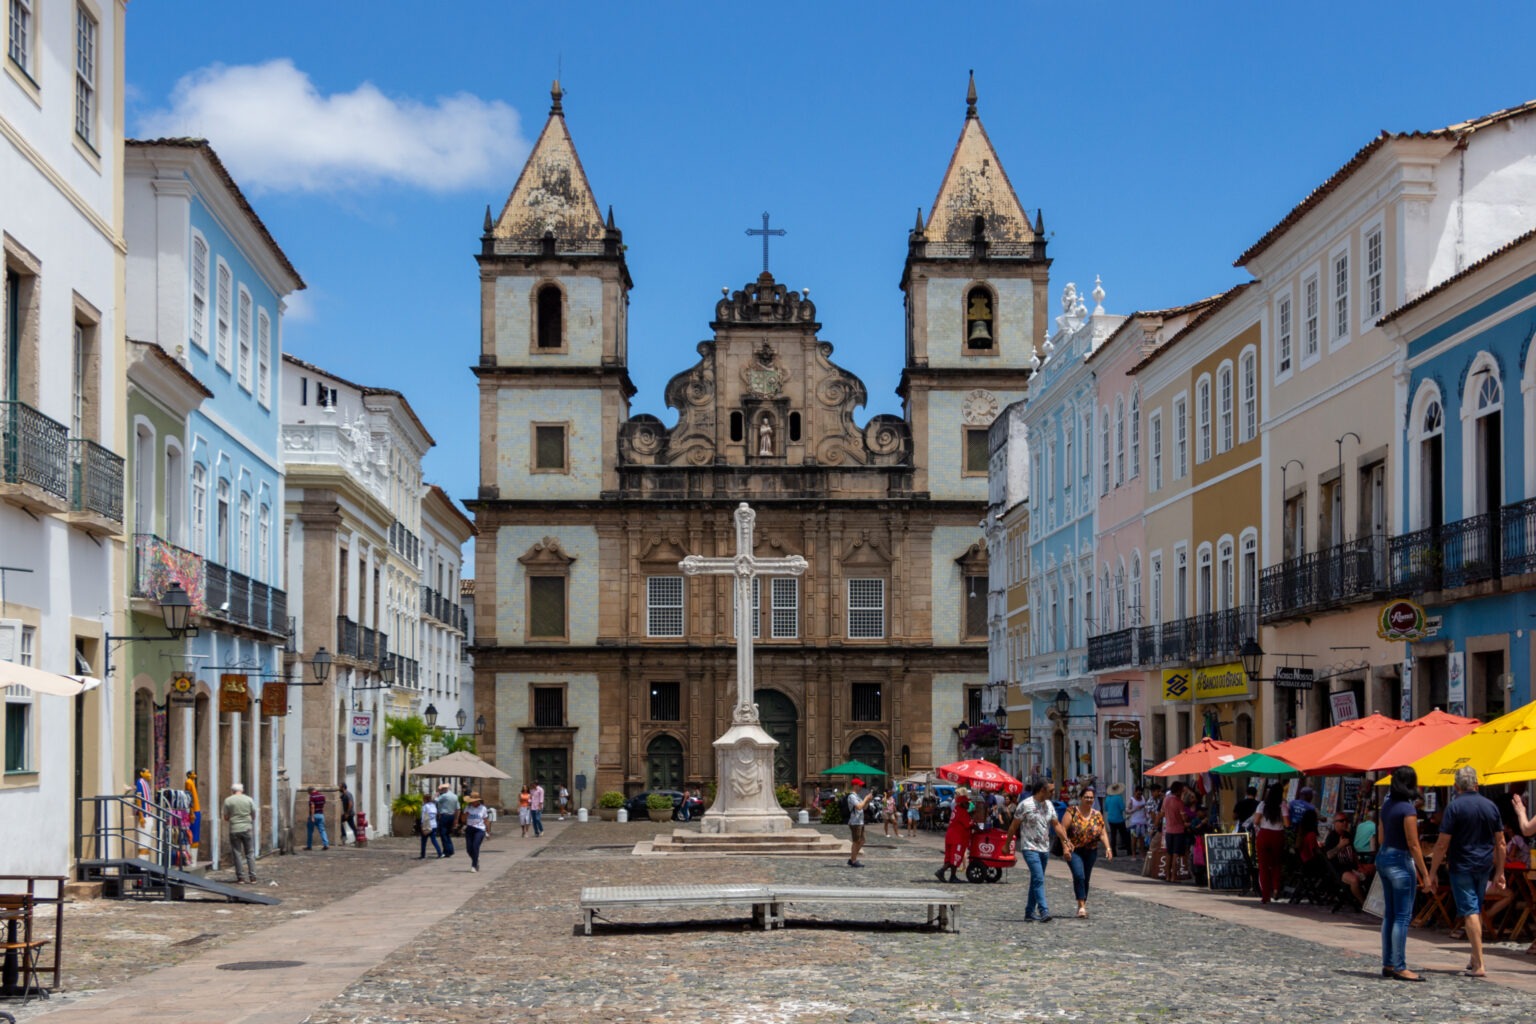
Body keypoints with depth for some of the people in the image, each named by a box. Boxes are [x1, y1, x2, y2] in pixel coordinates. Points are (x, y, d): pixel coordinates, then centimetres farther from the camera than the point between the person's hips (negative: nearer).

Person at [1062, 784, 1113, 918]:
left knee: (1086, 878, 8)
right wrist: (1065, 847, -17)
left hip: (1091, 851, 4)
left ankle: (1083, 905, 21)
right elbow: (1063, 829, -8)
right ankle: (1081, 905, -16)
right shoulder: (1072, 811, -4)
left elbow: (1103, 833, 7)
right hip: (1074, 850, -4)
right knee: (1079, 875, -18)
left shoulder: (1097, 815, 7)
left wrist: (1108, 848, -6)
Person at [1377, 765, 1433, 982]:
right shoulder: (1407, 809, -16)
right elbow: (1413, 844, -16)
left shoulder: (1386, 806, 9)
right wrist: (1425, 874, -13)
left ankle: (1388, 964, 16)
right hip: (1400, 861, -9)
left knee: (1389, 914, 12)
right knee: (1403, 916, -5)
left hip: (1383, 857, 9)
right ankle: (1399, 967, -5)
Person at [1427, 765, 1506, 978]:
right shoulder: (1490, 806, 4)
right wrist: (1500, 872, 13)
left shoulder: (1455, 807, -11)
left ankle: (1479, 965, -11)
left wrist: (1432, 872, -6)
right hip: (1484, 865, 5)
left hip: (1461, 866, -5)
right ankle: (1475, 959, 25)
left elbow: (1442, 843, -13)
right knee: (1477, 910, 19)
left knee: (1470, 912, -6)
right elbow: (1500, 843, 7)